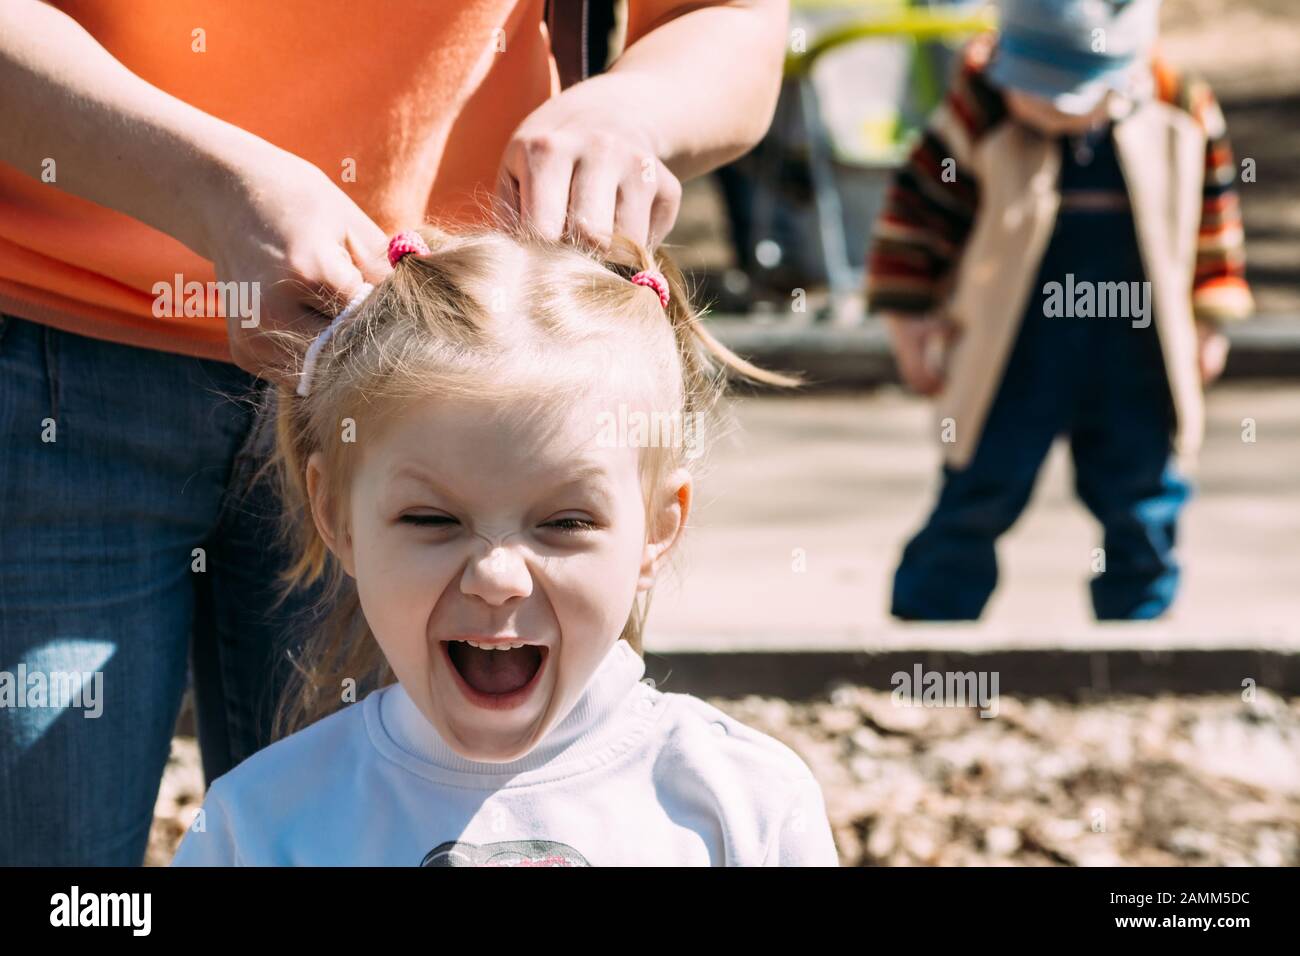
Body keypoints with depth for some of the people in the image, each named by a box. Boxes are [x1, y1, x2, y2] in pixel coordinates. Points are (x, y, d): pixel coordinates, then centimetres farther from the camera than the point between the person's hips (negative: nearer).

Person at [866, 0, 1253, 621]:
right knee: (980, 496, 1)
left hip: (1134, 352, 2)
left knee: (1143, 505, 8)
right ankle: (923, 620, 12)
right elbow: (923, 203, -3)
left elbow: (1211, 208, 9)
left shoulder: (1181, 113, -6)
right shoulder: (982, 109, -12)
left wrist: (1209, 322, 14)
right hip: (1016, 352, -2)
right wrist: (907, 314, -1)